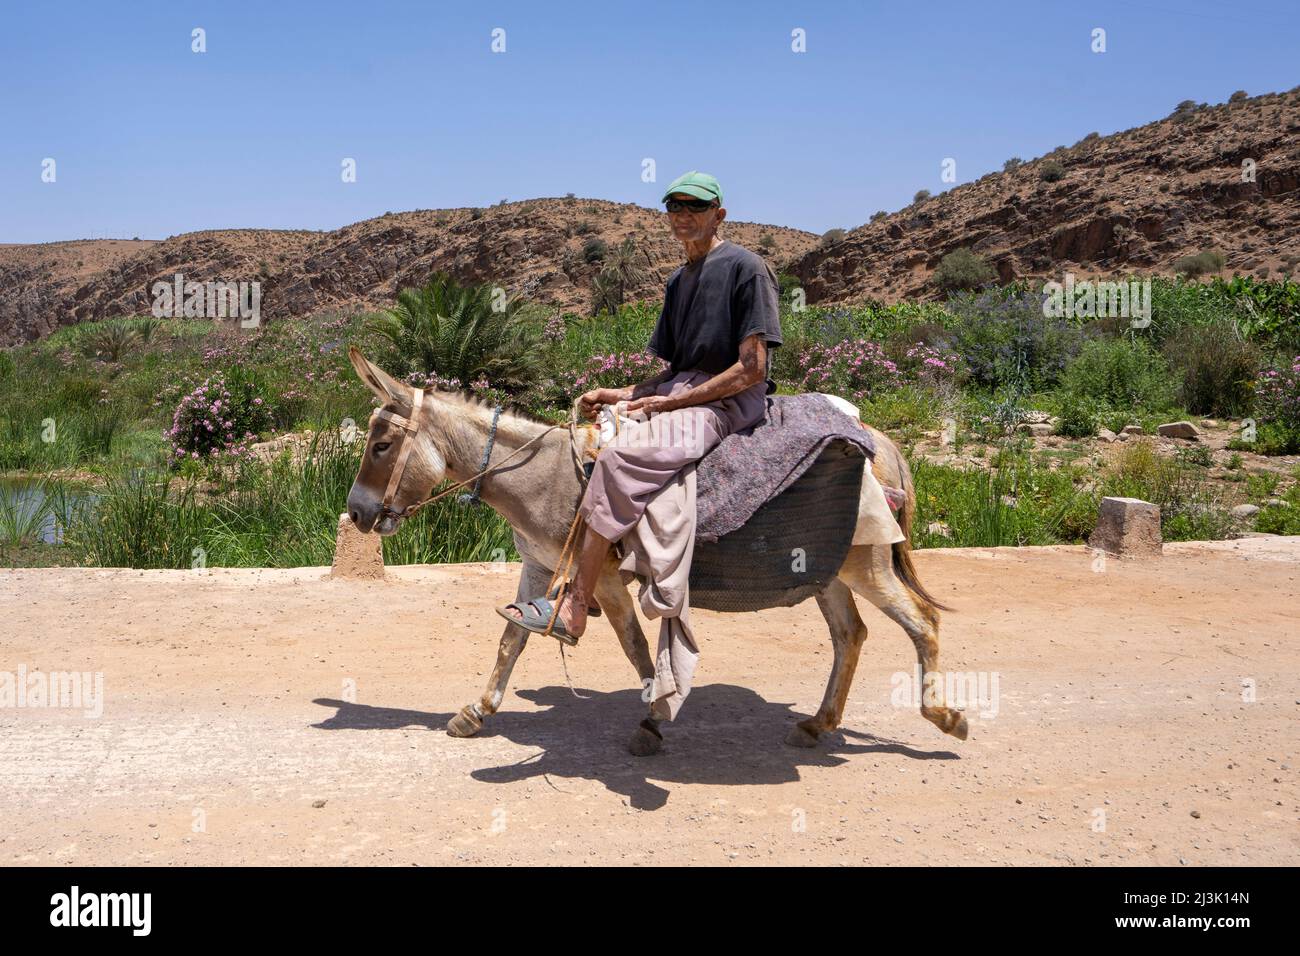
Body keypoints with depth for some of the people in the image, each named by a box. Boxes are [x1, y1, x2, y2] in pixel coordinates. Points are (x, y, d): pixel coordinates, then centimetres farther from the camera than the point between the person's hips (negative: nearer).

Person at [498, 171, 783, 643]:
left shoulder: (746, 267, -6)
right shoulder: (679, 281, 20)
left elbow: (752, 368, -14)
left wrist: (672, 401, -15)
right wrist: (620, 394, 4)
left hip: (730, 399, -9)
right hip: (681, 393, 9)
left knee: (621, 456, -29)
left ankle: (572, 610, -27)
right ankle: (565, 584, -3)